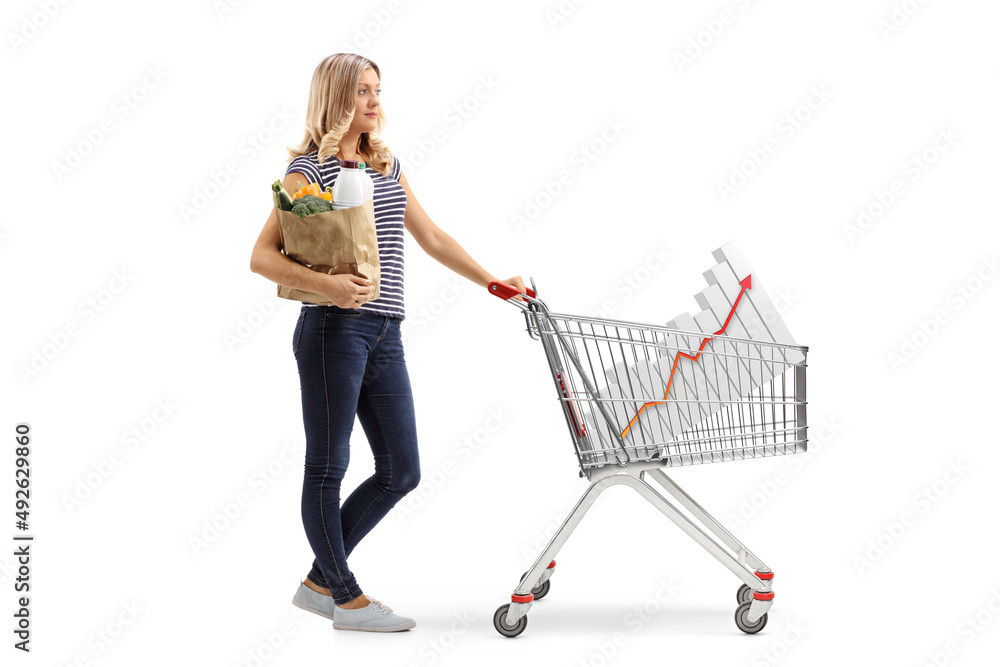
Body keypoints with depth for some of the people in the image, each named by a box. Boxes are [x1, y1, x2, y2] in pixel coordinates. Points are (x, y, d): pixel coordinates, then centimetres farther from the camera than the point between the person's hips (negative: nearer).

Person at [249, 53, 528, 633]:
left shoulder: (388, 165, 18)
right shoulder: (309, 169, -2)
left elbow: (432, 238, 23)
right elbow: (262, 257, -7)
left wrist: (493, 283, 18)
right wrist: (325, 284, -22)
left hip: (385, 335, 8)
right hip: (334, 330, -7)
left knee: (401, 472, 7)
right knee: (328, 467, 1)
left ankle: (320, 581, 21)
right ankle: (348, 598, 13)